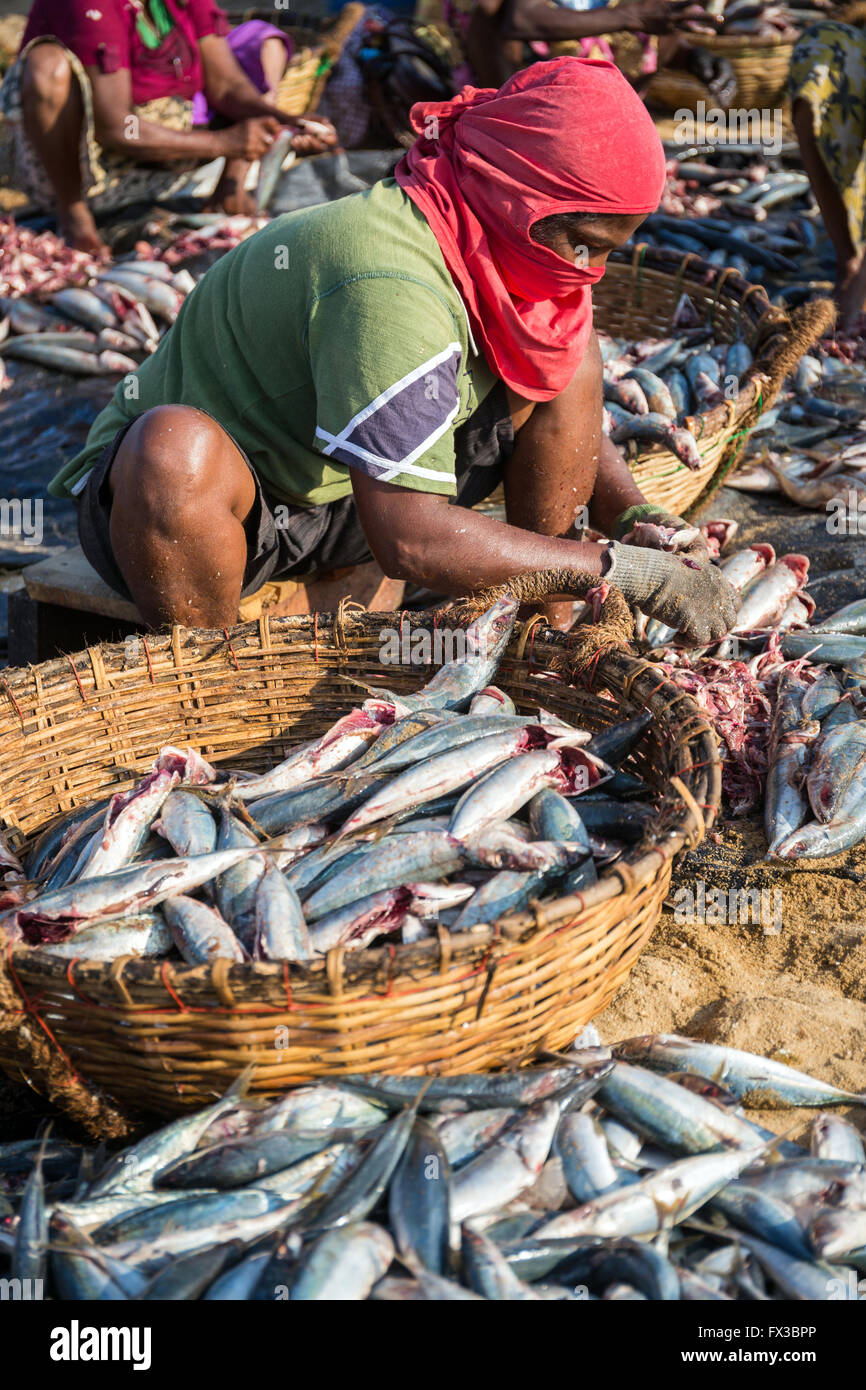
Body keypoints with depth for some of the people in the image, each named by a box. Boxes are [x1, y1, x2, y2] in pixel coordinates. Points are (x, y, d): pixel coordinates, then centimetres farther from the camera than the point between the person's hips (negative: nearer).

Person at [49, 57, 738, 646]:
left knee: (569, 349, -6)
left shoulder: (490, 243, -6)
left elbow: (571, 422, 7)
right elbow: (410, 542, -37)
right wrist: (627, 570, -33)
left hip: (335, 496, 7)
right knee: (177, 443, -43)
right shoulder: (389, 284, -33)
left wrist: (632, 513, -13)